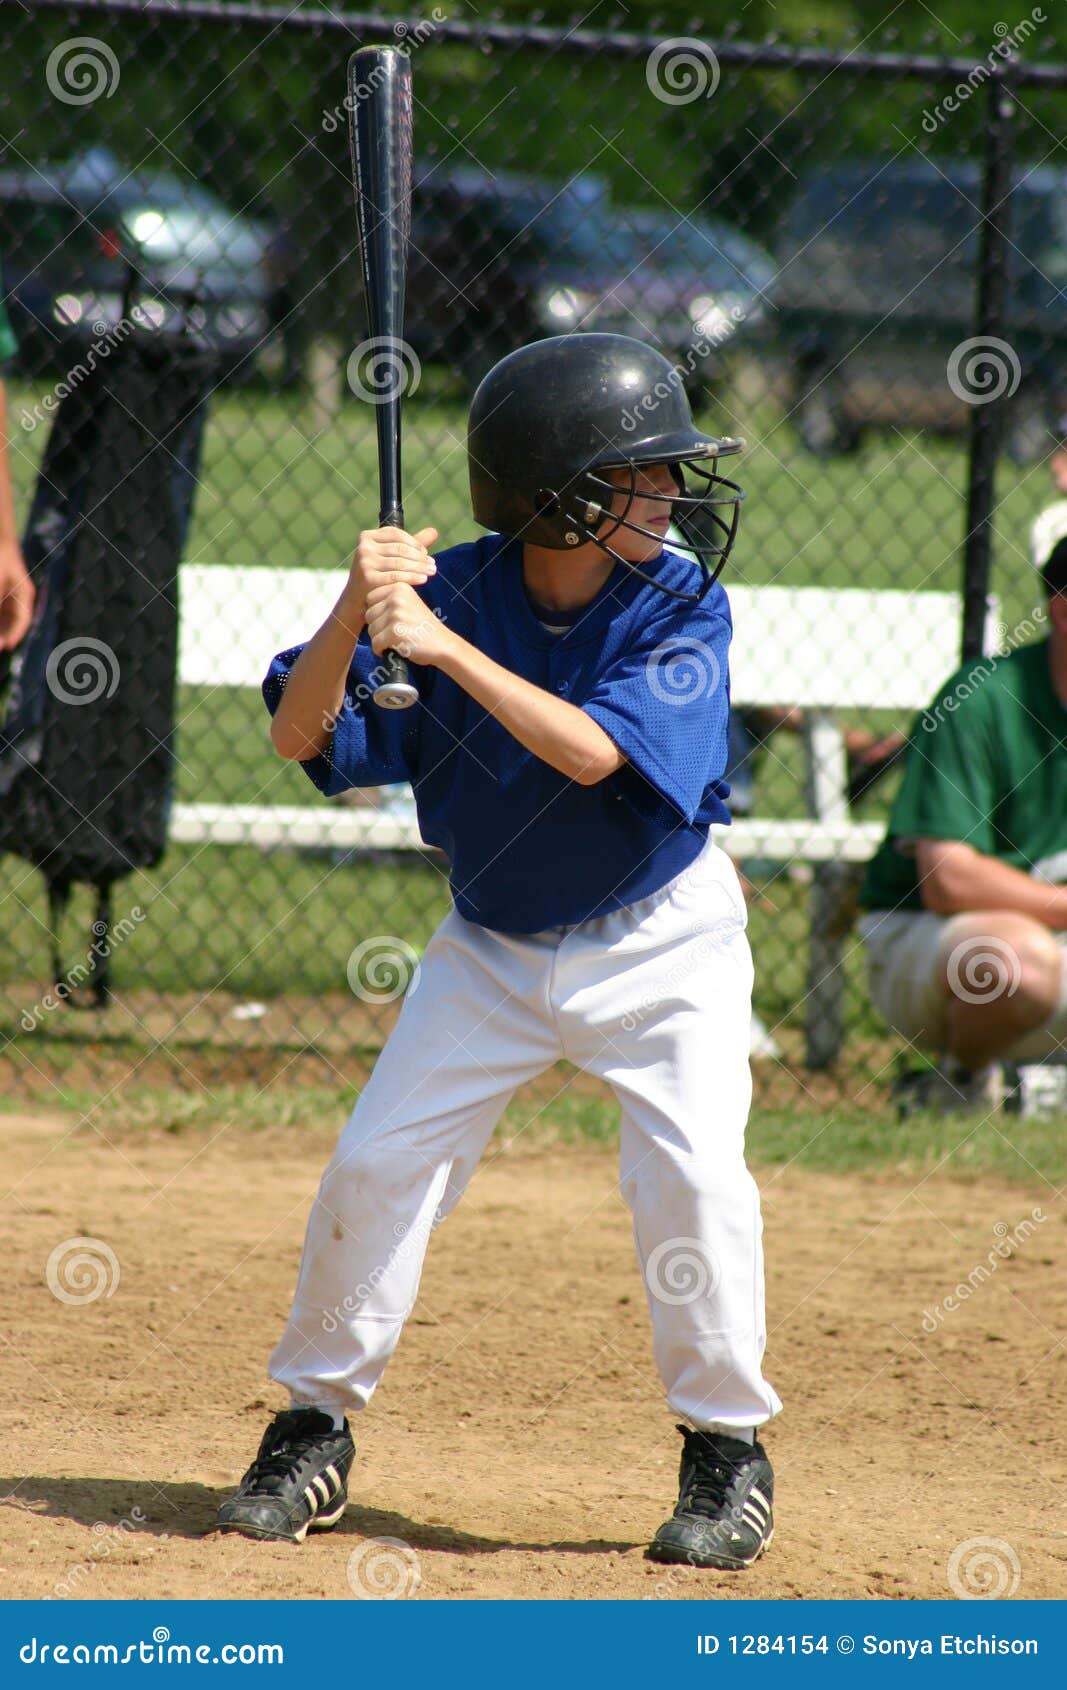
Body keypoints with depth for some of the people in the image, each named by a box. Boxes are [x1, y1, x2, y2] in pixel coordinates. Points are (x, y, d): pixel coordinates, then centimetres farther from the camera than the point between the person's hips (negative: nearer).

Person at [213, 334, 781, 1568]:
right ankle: (315, 1425, 17)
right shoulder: (452, 589, -14)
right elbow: (303, 737, -17)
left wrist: (444, 646, -37)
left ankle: (727, 1451, 1)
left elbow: (592, 750, -32)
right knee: (377, 1163, -3)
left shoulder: (684, 606, -18)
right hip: (494, 944, 2)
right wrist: (357, 610, -33)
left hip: (661, 940, -2)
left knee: (692, 1174, -17)